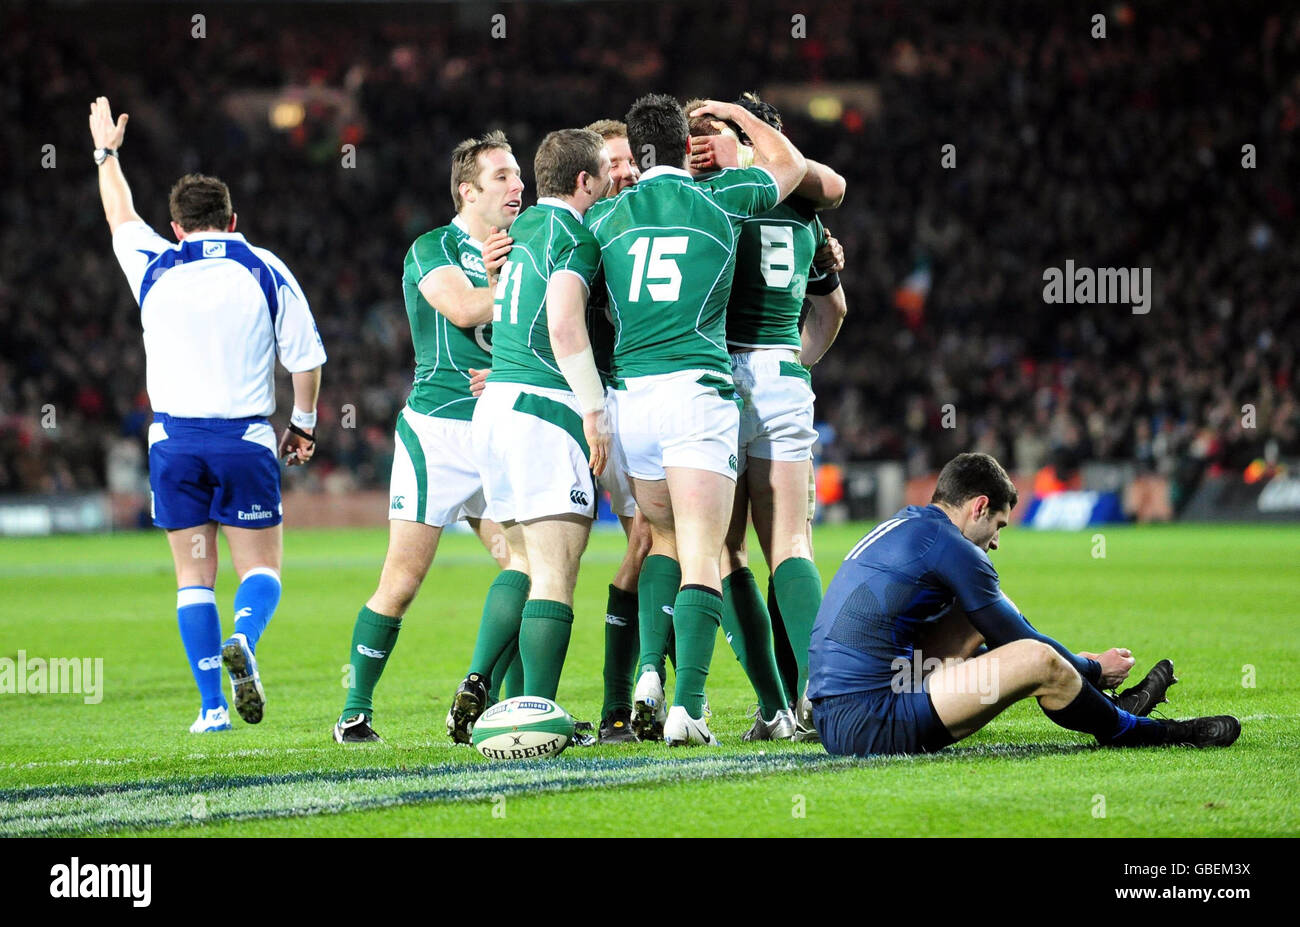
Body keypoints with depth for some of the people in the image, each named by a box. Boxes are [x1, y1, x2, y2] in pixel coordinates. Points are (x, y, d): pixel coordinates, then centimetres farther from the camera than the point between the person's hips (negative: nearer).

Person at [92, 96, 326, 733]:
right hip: (246, 438, -1)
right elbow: (306, 358, 2)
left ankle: (212, 704, 0)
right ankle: (244, 639, -26)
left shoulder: (154, 267, 4)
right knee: (261, 567, 6)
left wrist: (107, 152, 40)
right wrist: (303, 423, 17)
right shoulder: (266, 272, 1)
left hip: (173, 441, 1)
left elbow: (120, 216, 24)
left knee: (194, 576, 6)